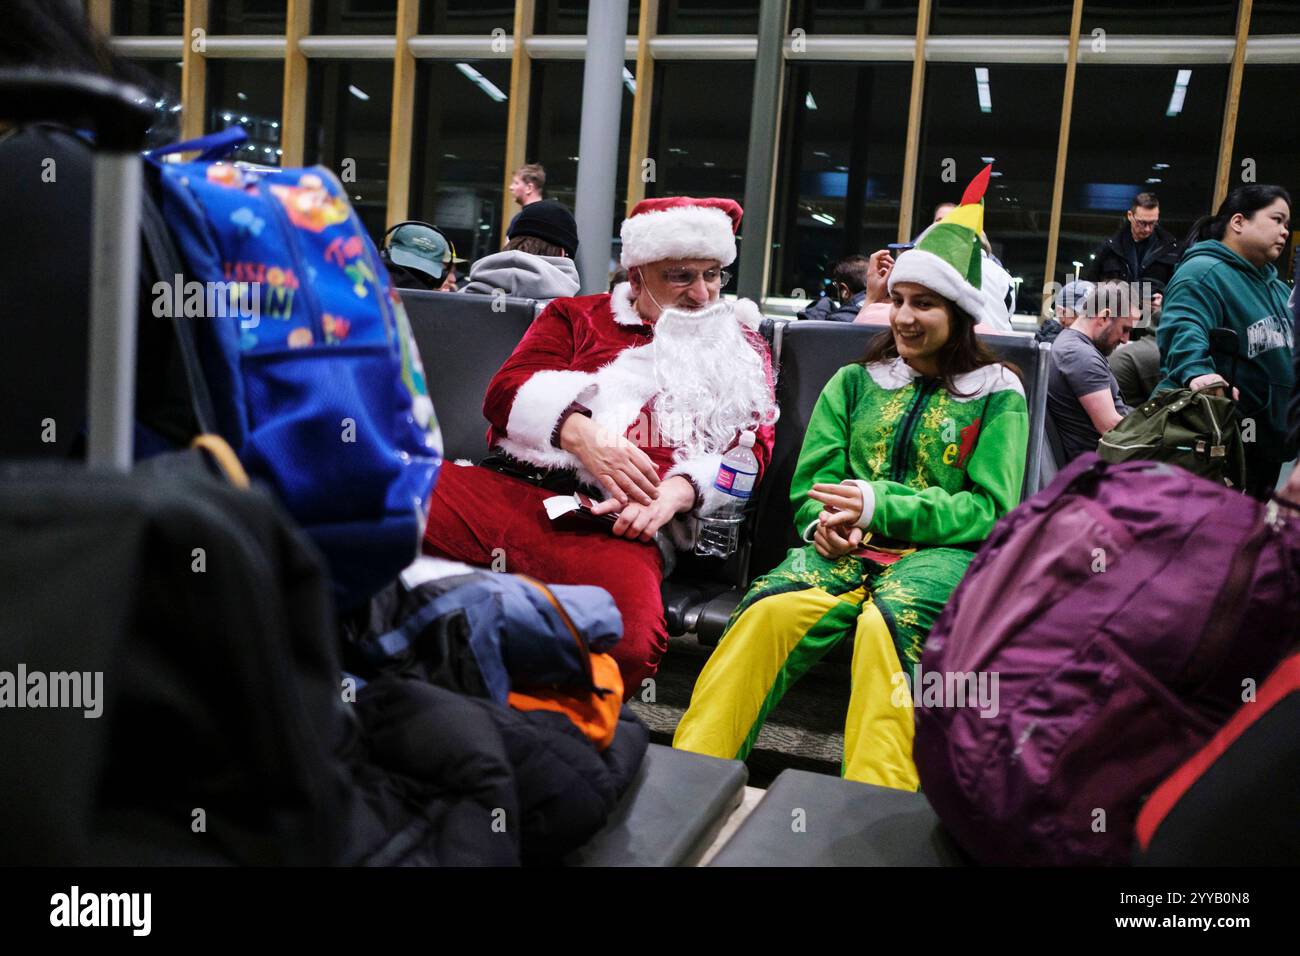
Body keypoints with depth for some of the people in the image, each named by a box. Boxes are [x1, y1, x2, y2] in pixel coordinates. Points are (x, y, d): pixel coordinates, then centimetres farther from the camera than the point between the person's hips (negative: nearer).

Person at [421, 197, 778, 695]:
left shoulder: (741, 348, 23)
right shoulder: (576, 316, 24)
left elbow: (752, 447, 11)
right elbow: (507, 389, 9)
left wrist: (676, 492, -10)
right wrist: (582, 435, -12)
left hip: (616, 524, -1)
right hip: (510, 485, 2)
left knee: (629, 643, -37)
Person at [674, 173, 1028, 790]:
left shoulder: (997, 396, 9)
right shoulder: (856, 382, 19)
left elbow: (989, 510, 0)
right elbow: (812, 479, 15)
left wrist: (879, 506, -14)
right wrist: (827, 520, -11)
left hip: (941, 551, -2)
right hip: (846, 547, 2)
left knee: (887, 622, -39)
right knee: (772, 610, -33)